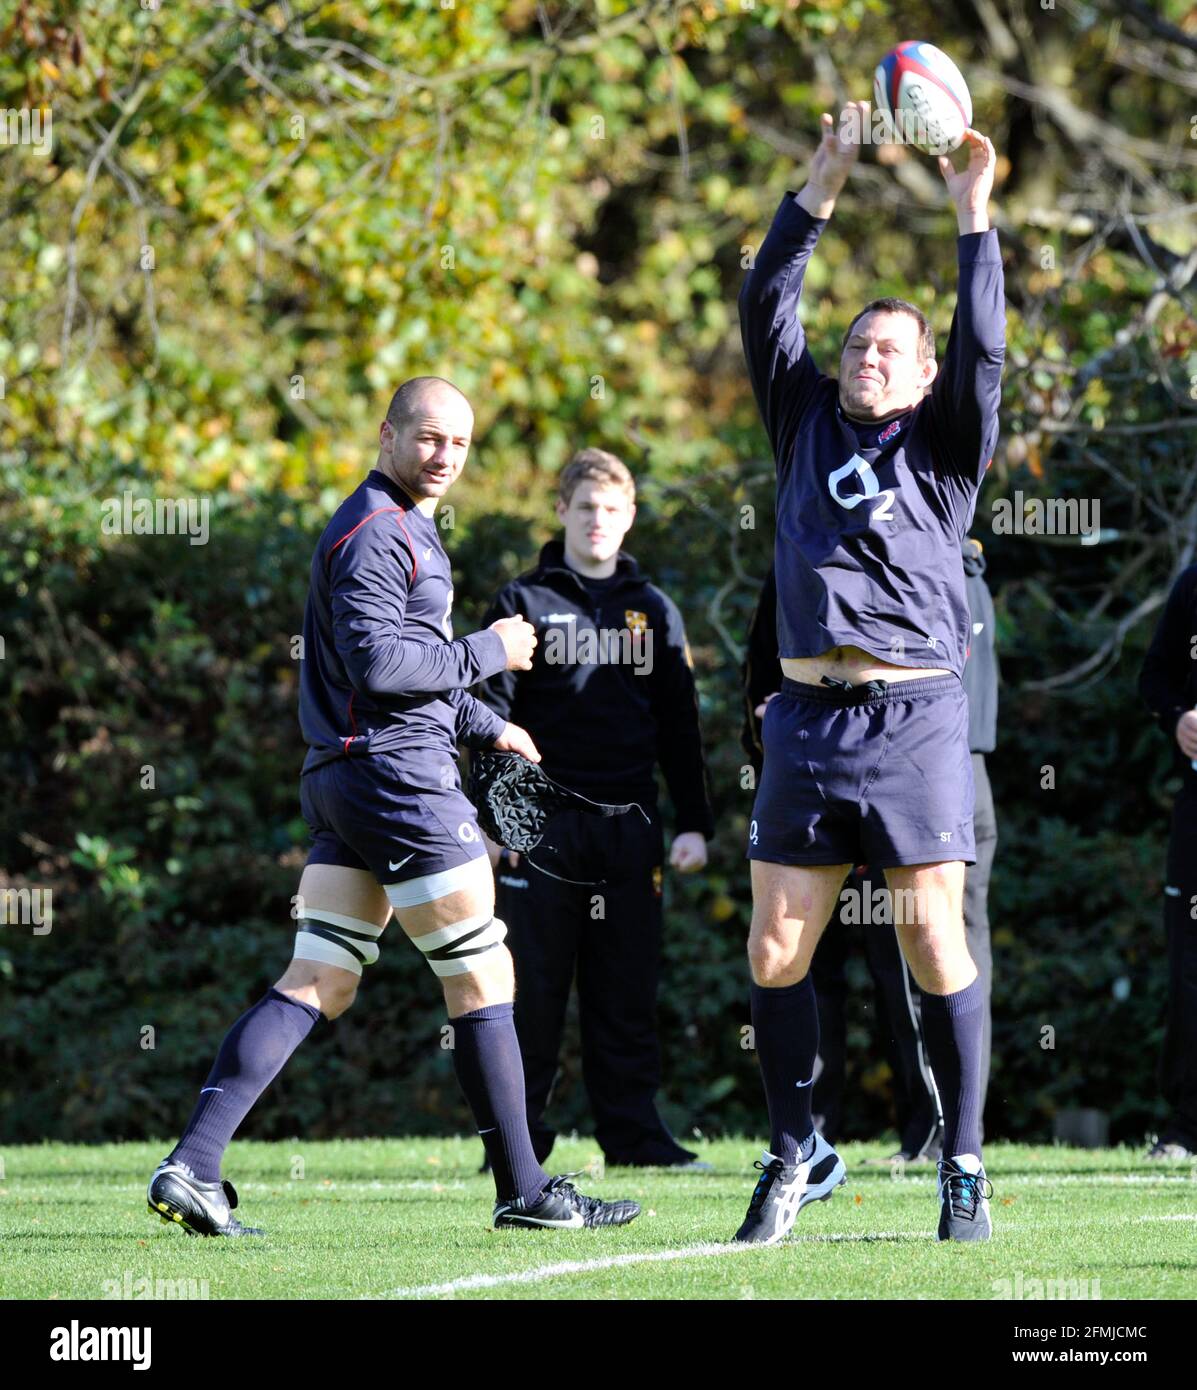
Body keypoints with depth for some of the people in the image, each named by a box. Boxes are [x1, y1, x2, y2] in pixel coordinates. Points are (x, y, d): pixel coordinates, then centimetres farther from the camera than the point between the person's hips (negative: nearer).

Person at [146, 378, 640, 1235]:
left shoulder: (406, 529, 22)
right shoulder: (374, 532, -12)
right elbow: (377, 662, -22)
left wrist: (484, 726, 31)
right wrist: (488, 653, -12)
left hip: (344, 779, 10)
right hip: (397, 774, -10)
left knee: (319, 986, 4)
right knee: (482, 976, -1)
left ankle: (192, 1165, -6)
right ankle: (524, 1191, 5)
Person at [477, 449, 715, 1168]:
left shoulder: (654, 610, 14)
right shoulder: (524, 602, 6)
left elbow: (681, 726, 14)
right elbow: (492, 714, 1)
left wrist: (694, 824, 5)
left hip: (631, 825, 3)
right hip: (544, 820, -2)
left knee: (629, 988, 3)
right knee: (535, 986, -2)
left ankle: (634, 1130, 6)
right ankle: (519, 1132, 2)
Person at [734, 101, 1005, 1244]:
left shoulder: (943, 446, 10)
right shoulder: (806, 424, 18)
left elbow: (980, 348, -4)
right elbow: (764, 310, 12)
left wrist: (973, 210, -6)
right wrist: (823, 186, 8)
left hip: (915, 719, -3)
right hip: (806, 720, 3)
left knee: (934, 948, -5)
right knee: (776, 953, 0)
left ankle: (963, 1168, 3)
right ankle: (797, 1158, 13)